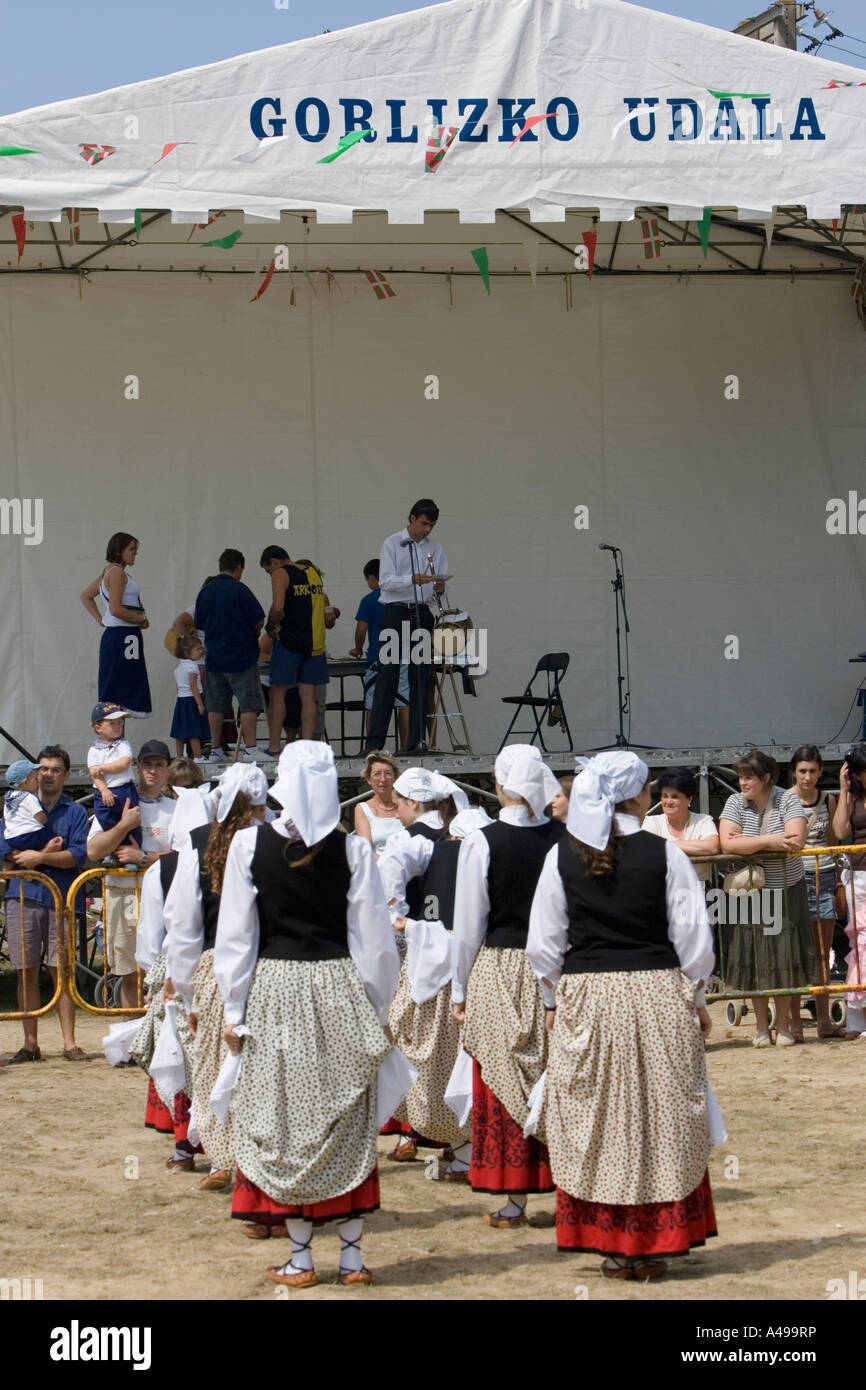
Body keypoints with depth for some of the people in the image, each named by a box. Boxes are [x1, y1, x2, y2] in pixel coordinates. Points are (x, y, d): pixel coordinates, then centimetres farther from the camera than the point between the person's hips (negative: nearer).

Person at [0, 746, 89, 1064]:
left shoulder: (75, 812, 10)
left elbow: (78, 855, -4)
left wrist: (38, 857, -11)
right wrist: (49, 852, -7)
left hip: (61, 897, -1)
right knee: (27, 972, 1)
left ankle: (69, 1043, -2)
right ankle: (30, 1044, 5)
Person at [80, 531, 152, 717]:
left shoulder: (109, 572, 17)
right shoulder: (117, 572, -13)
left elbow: (86, 596, 28)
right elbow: (116, 609, -22)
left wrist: (100, 619, 19)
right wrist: (141, 619, -10)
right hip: (122, 637, -10)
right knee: (117, 695, -10)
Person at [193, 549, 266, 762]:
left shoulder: (205, 591, 5)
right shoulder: (239, 590, -12)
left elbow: (199, 624, 12)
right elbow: (259, 620, -10)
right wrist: (253, 636, 10)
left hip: (214, 656, 5)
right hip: (241, 656, -5)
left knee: (216, 705, 11)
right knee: (249, 704, -3)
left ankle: (215, 749, 14)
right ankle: (250, 748, -10)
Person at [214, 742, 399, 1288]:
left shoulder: (250, 845, -5)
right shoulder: (353, 849, -6)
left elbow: (236, 934, -2)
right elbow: (373, 936, -2)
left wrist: (235, 1009, 6)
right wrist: (378, 1008, 8)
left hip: (275, 990, 0)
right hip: (339, 987, 0)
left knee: (286, 1121, 7)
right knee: (347, 1125, 9)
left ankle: (301, 1259, 9)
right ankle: (352, 1254, 12)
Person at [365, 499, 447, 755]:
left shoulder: (435, 548, 12)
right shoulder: (393, 544, 1)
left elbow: (441, 583, 11)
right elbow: (385, 581, -10)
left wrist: (440, 588, -13)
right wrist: (413, 580, -26)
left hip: (423, 613, 4)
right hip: (396, 611, -4)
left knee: (421, 677, 3)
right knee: (387, 676, -7)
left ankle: (417, 741, 6)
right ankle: (375, 741, -8)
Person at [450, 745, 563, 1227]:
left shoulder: (481, 843, -10)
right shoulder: (568, 839, -4)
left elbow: (468, 925, -5)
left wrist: (460, 989, 6)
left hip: (498, 972, -2)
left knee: (504, 1085, 6)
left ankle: (514, 1202, 9)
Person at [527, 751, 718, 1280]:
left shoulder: (563, 856, -2)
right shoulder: (664, 854, -7)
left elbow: (544, 943, 2)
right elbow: (693, 937, -3)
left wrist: (554, 999, 16)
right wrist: (696, 998, 11)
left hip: (585, 998, 1)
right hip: (658, 995, -1)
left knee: (596, 1123, 9)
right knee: (661, 1118, 8)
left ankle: (612, 1244, 11)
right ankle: (655, 1244, 10)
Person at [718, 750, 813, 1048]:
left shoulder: (788, 800, -5)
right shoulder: (735, 803, -2)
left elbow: (796, 840, -20)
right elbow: (727, 844, -16)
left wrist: (748, 842, -18)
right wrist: (769, 840, -21)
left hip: (785, 891, -1)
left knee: (784, 959, 2)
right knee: (752, 959, 2)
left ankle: (783, 1025, 13)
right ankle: (761, 1026, 13)